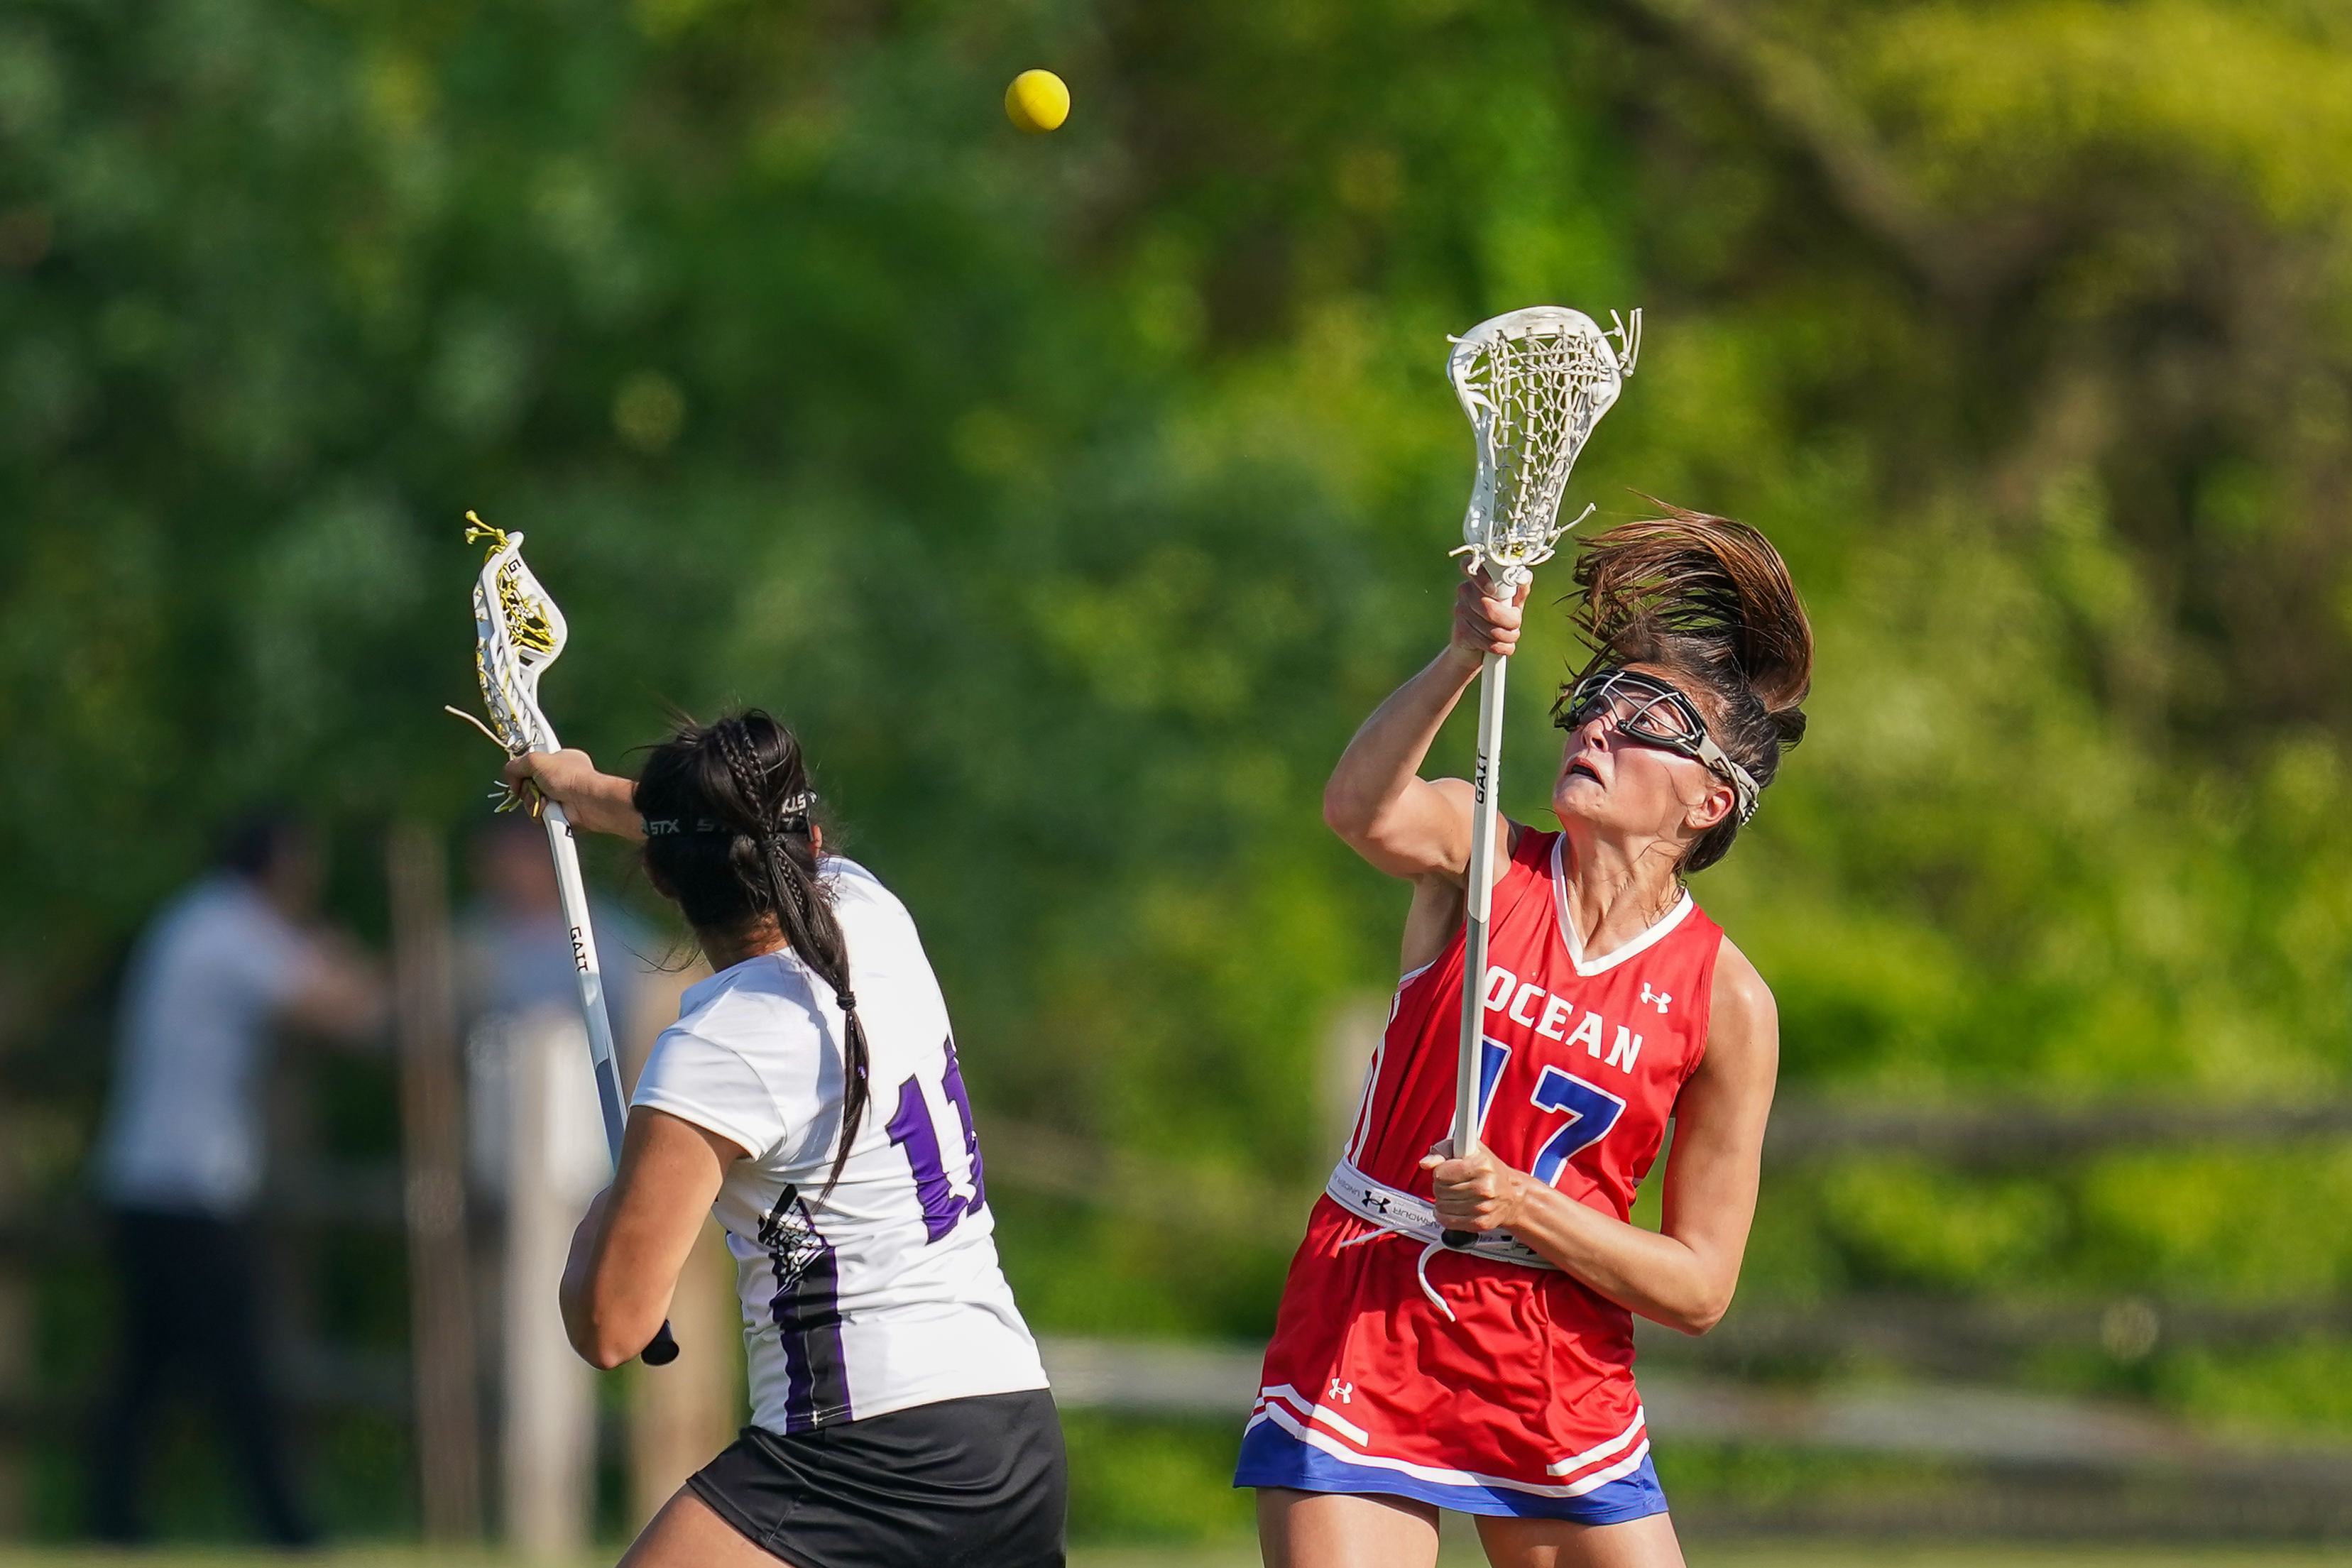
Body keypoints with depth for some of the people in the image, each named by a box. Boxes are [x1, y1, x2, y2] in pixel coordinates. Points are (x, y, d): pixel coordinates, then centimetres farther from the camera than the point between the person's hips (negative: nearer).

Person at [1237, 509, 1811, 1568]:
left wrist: (1526, 1208, -18)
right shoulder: (1480, 855, -2)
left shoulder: (1727, 1002, -4)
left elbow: (1699, 1289, -4)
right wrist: (1461, 662, -43)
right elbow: (1361, 809, -28)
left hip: (1562, 1382, 1)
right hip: (1360, 1338, -1)